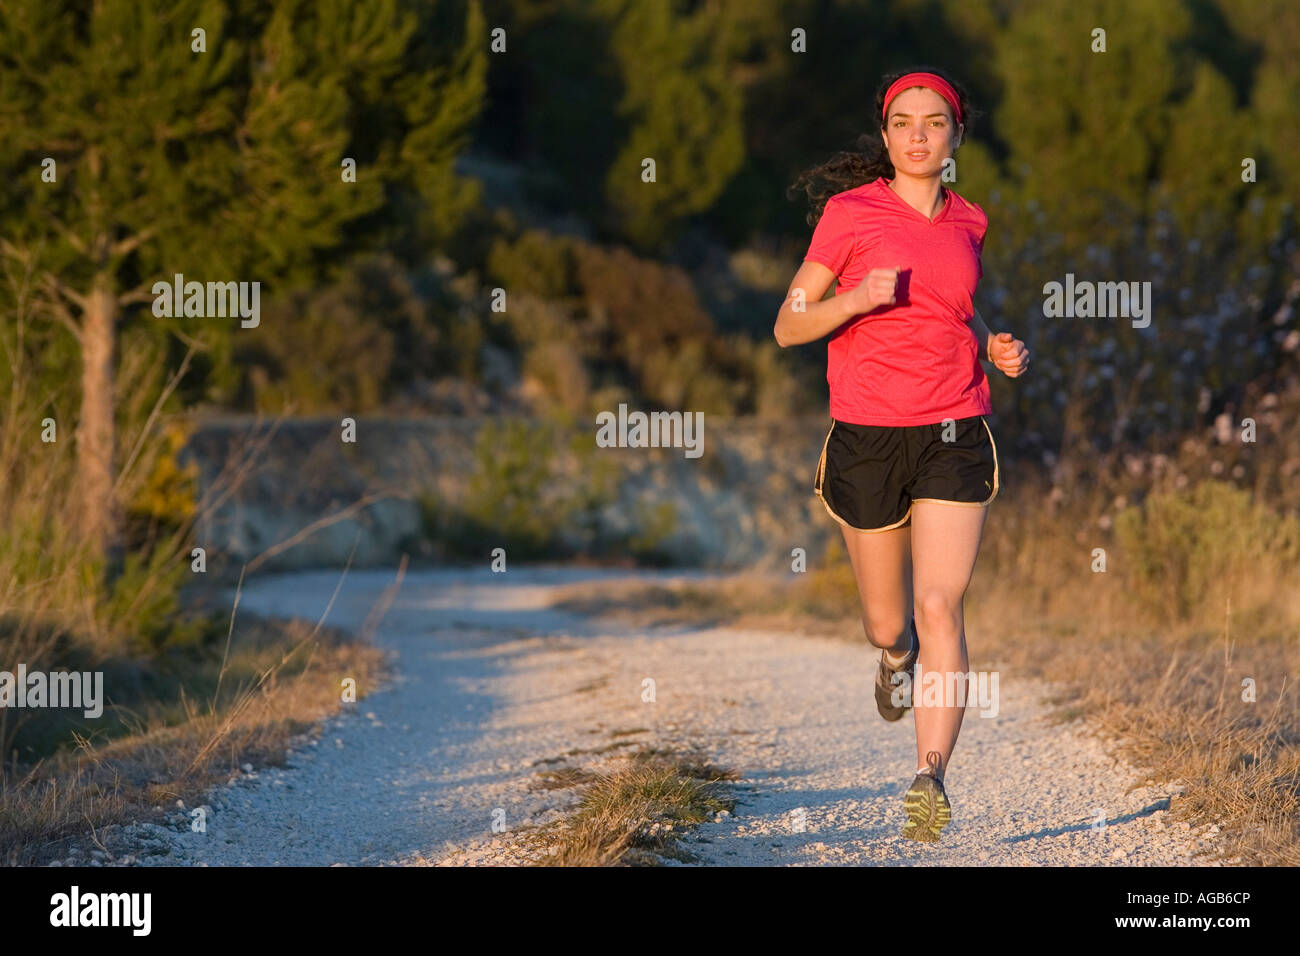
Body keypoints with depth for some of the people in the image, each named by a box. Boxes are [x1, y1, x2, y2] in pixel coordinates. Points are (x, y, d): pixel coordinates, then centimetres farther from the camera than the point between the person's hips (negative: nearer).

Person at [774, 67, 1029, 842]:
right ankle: (898, 656, 49)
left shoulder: (969, 223, 9)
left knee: (940, 608, -15)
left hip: (955, 434, 1)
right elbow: (788, 326, -2)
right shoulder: (850, 213, -3)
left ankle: (932, 777, -20)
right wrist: (858, 298, -20)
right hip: (868, 436, -1)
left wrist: (997, 346, 8)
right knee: (887, 622, 12)